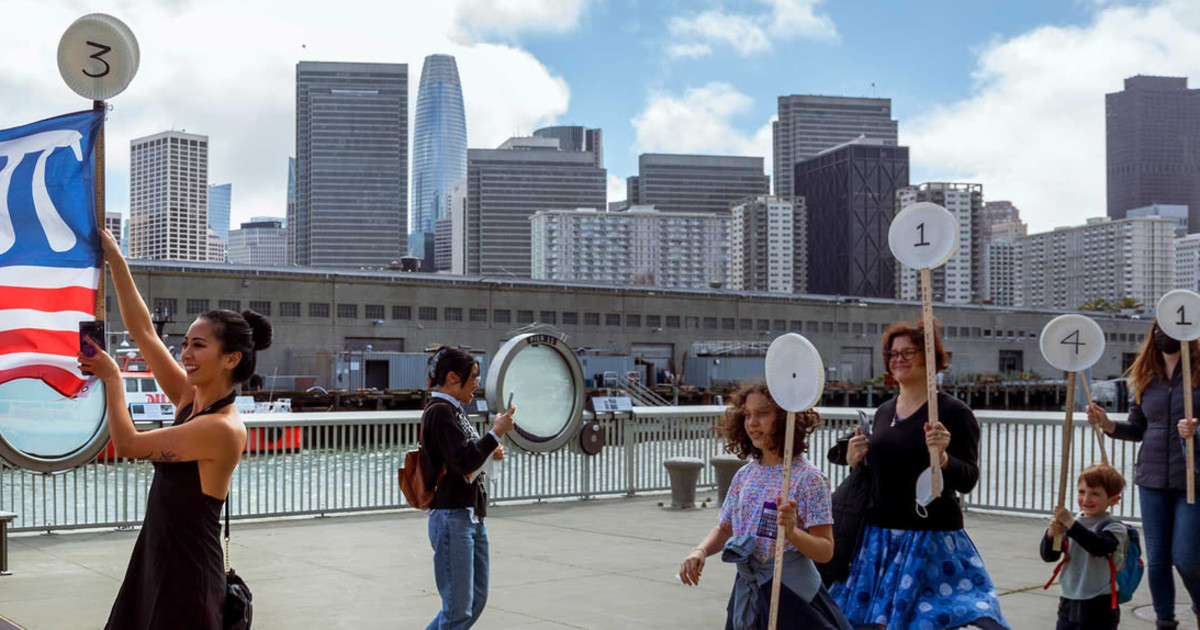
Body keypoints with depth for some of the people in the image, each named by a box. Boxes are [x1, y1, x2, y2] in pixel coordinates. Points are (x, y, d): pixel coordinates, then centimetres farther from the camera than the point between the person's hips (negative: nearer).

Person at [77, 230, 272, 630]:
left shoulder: (223, 428, -21)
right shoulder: (190, 399, 3)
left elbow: (127, 444, -17)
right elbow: (143, 330, 6)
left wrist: (112, 377, -5)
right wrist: (115, 260, 3)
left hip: (188, 576, -8)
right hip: (154, 562, 8)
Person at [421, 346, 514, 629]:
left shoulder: (455, 410, 15)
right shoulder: (440, 412, -14)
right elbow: (463, 462, -22)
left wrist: (490, 452, 7)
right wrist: (495, 433, -19)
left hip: (472, 516, 10)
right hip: (452, 518, -10)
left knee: (477, 599, 15)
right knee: (458, 607, -3)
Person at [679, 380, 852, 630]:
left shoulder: (807, 477, -12)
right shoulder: (745, 475, 5)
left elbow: (825, 550, -13)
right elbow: (724, 529, 15)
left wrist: (791, 532, -30)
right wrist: (701, 551, -5)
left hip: (791, 595, -5)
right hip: (747, 593, 5)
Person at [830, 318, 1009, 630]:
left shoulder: (953, 412, -7)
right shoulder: (883, 412, 11)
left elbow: (968, 481, -13)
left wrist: (943, 457, -30)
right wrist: (856, 462, 2)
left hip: (931, 539, -6)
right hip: (878, 537, 6)